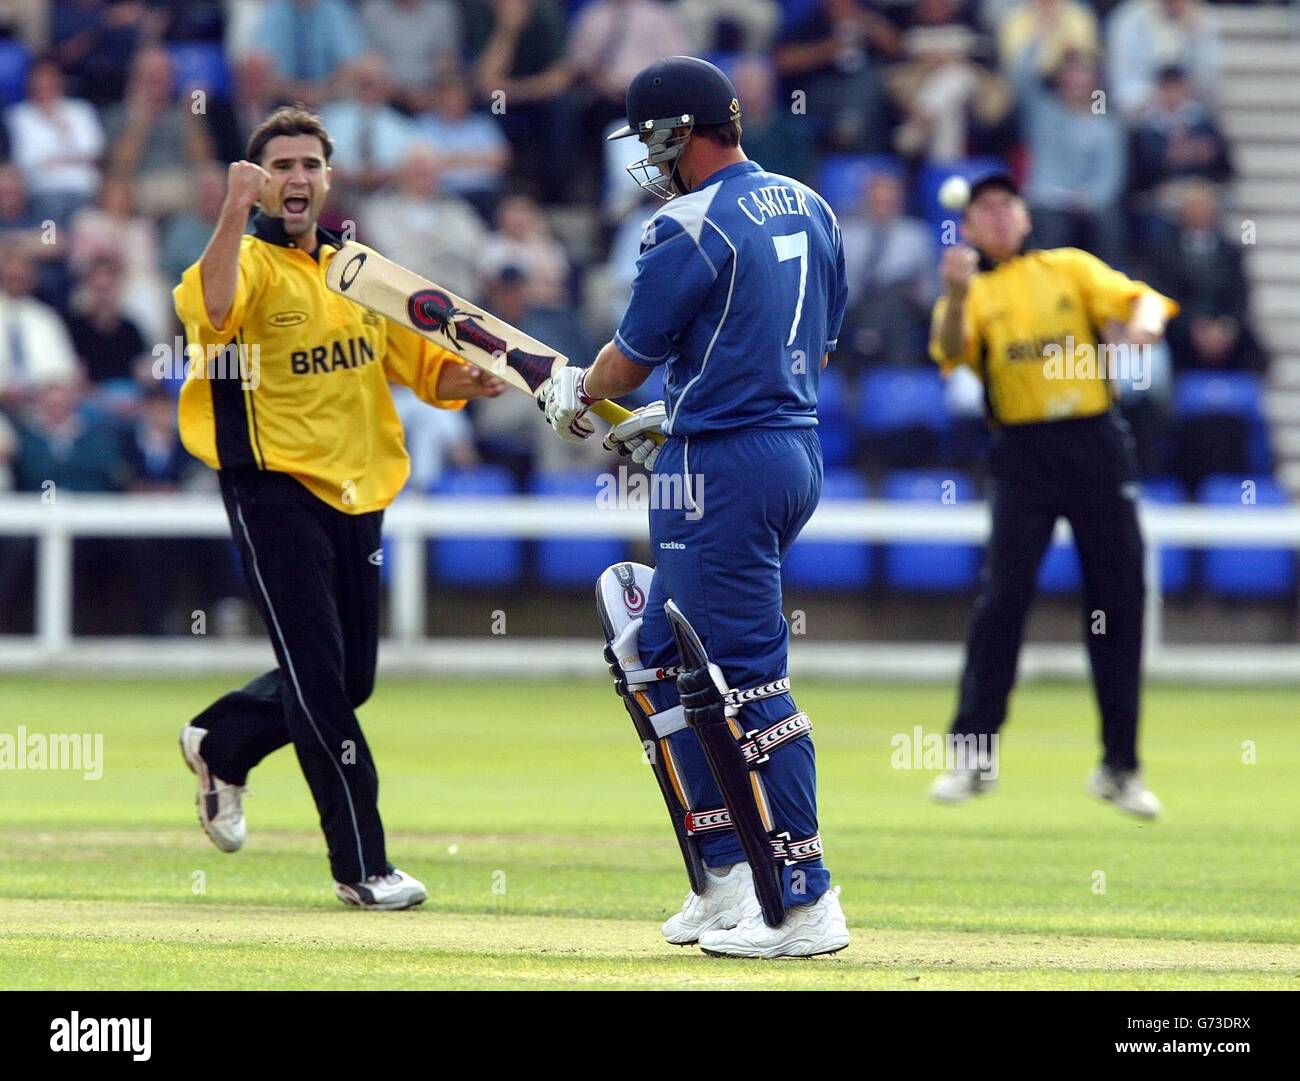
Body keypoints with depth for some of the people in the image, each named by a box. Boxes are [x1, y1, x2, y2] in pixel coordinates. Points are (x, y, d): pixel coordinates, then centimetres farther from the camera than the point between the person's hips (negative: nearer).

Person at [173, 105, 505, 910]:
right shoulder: (249, 262, -8)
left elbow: (416, 358, 14)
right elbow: (213, 309, -31)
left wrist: (464, 380, -8)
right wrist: (235, 212, -43)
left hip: (358, 494, 7)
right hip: (274, 488, -7)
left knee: (349, 681, 13)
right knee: (319, 676, -9)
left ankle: (221, 746, 38)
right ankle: (362, 865, -3)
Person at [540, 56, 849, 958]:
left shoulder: (691, 228, -14)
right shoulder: (808, 210, 12)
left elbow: (631, 359, -6)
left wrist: (574, 398, 17)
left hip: (723, 474, -9)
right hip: (797, 452, 9)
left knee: (748, 679, -8)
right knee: (662, 658, 18)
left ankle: (803, 906, -10)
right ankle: (725, 876, 16)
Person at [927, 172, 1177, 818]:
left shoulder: (1071, 268, 13)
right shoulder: (973, 294, 8)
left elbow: (1140, 299, 0)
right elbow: (950, 353, -13)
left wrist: (1142, 323, -23)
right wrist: (956, 295, -32)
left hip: (1097, 444, 2)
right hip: (1023, 454, -2)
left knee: (1120, 597, 3)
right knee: (1003, 595, -13)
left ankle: (1120, 766, 12)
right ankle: (974, 755, -7)